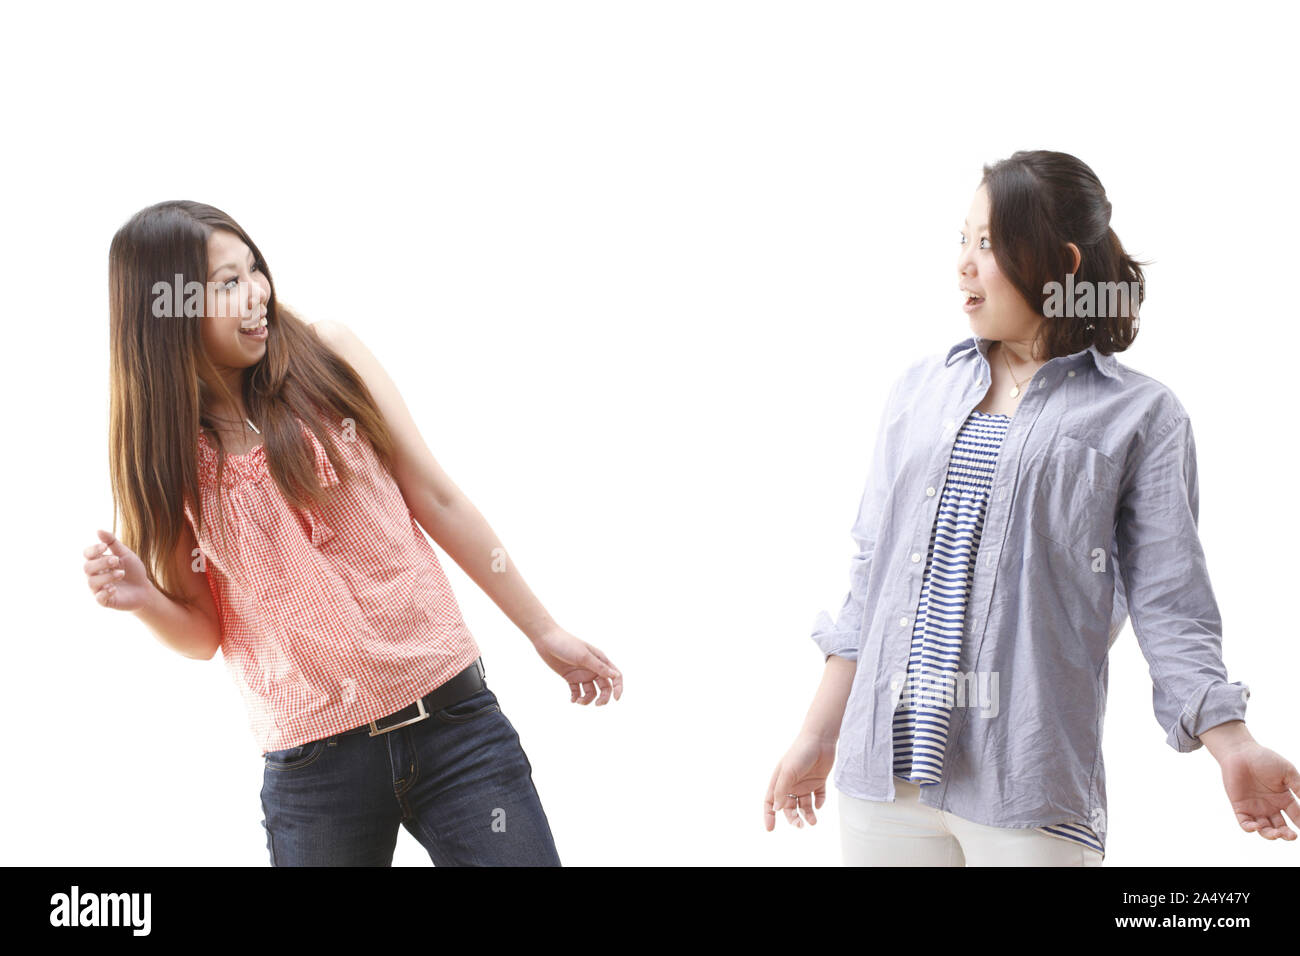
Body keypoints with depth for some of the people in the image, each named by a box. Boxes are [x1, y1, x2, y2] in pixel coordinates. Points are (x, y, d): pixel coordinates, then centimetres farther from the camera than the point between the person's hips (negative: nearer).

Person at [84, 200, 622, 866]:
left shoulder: (325, 355, -1)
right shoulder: (162, 458, 0)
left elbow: (438, 499, 4)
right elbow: (204, 634, 8)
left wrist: (545, 632, 7)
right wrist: (145, 599, -14)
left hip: (452, 717, 0)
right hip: (311, 771, 0)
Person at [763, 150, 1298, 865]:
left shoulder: (1141, 416, 1)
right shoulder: (920, 389, 13)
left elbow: (1167, 603, -2)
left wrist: (1233, 749, -15)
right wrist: (818, 736, 15)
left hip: (1028, 785, -4)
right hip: (883, 767, 4)